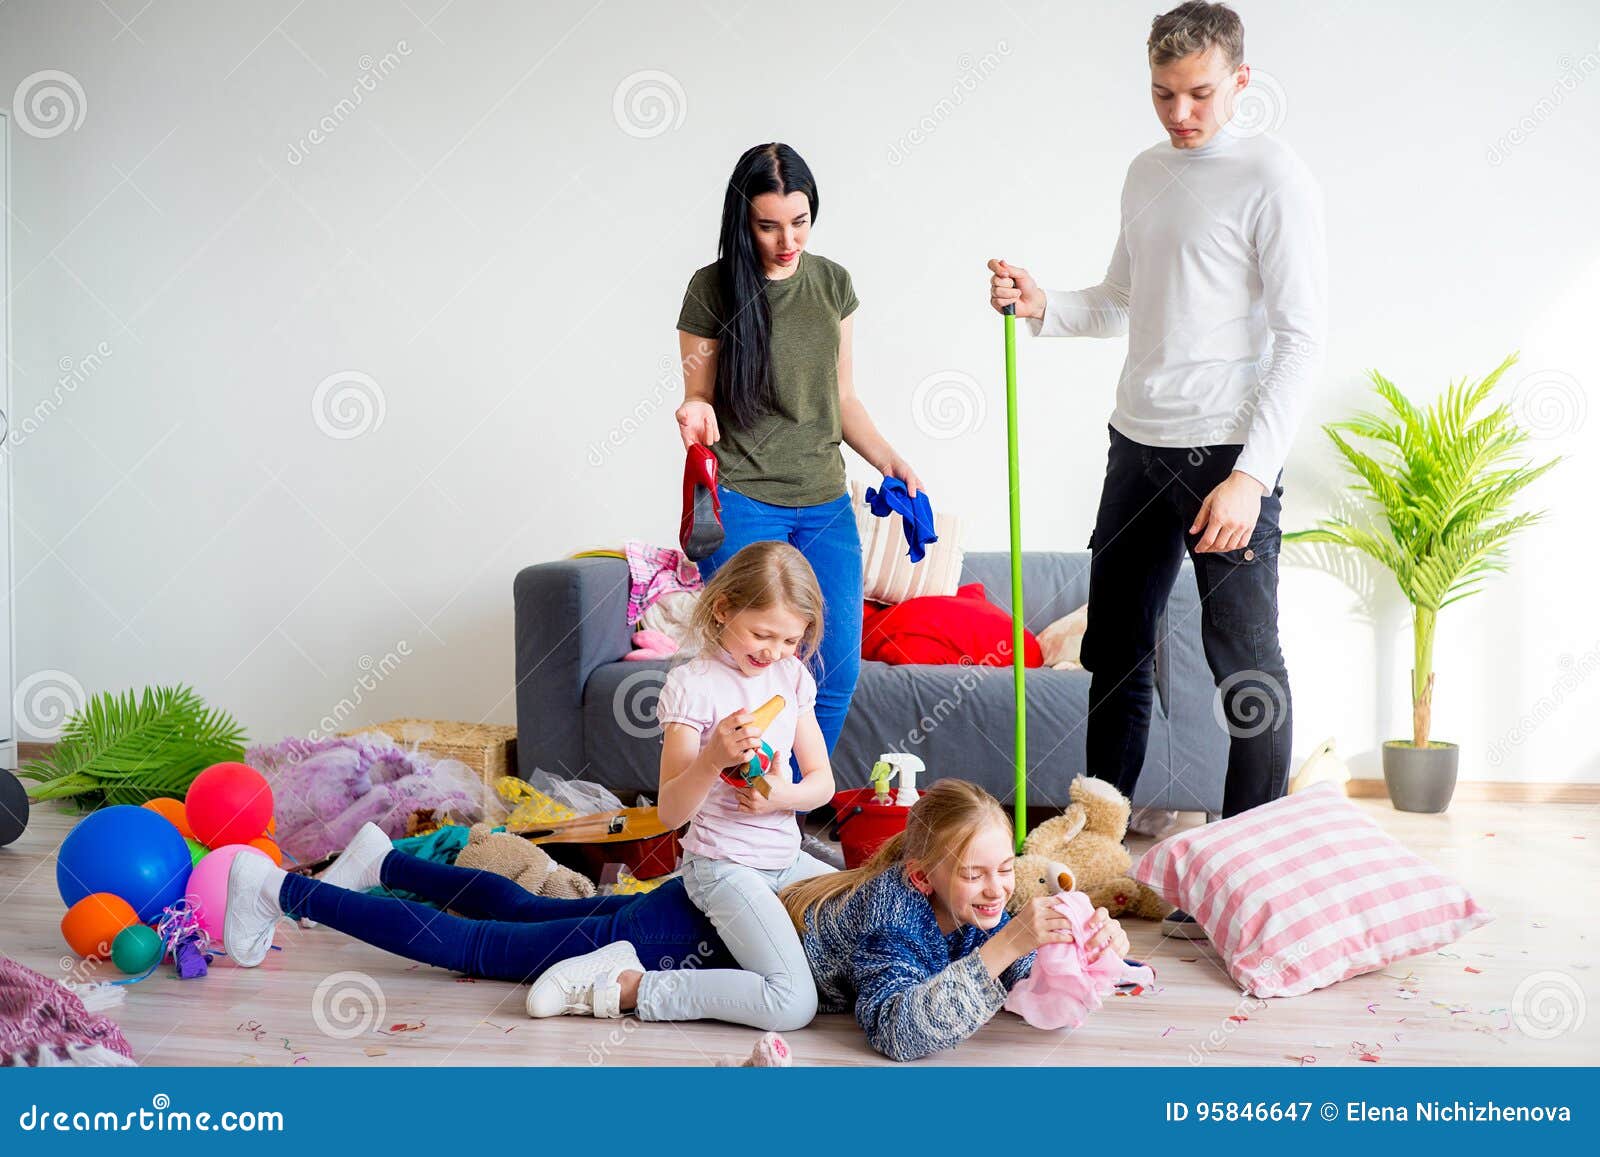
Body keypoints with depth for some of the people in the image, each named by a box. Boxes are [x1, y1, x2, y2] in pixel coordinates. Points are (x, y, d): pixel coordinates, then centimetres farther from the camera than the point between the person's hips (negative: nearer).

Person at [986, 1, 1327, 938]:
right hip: (1139, 444, 7)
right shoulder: (1146, 173, 14)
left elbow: (1303, 337, -14)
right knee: (1117, 652, 13)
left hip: (1228, 455, -7)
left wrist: (1251, 475, -21)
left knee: (1246, 665, -2)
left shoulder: (1273, 178, -9)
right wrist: (1042, 307, 3)